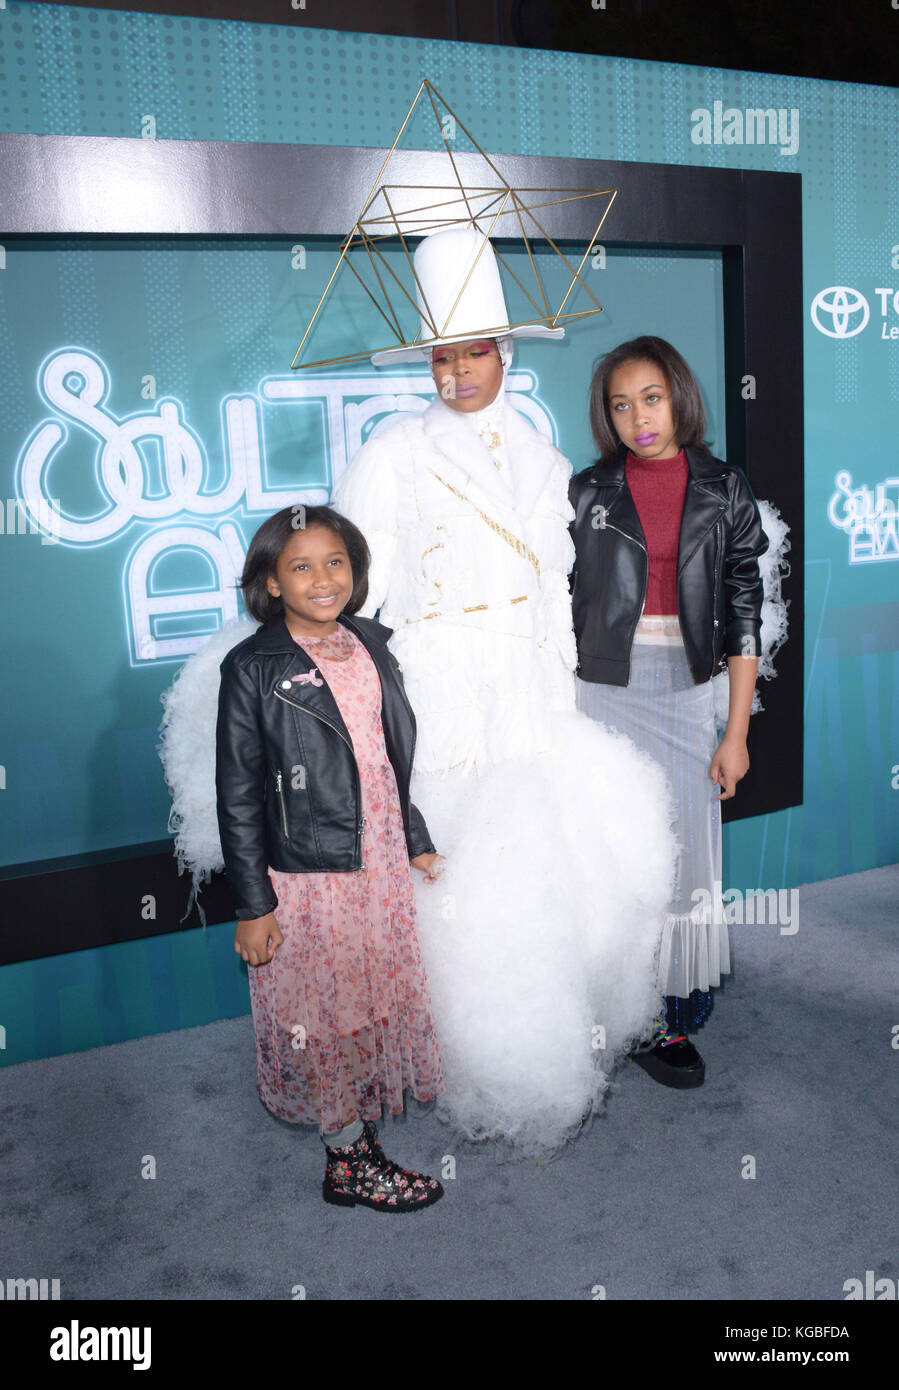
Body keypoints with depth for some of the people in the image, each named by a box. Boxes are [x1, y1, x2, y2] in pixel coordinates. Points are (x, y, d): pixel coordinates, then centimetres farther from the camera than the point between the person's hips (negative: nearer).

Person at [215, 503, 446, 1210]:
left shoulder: (371, 644, 4)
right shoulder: (253, 668, -12)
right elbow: (238, 795, -11)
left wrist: (416, 840, 15)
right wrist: (253, 903, -11)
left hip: (381, 866, 6)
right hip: (309, 878, -5)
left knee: (380, 1000, 18)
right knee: (329, 1013, 8)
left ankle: (363, 1124, 40)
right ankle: (349, 1163, 27)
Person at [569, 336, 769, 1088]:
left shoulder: (723, 491, 2)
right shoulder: (587, 493, 2)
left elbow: (742, 616, 1)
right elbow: (562, 609, 4)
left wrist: (736, 730, -3)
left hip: (685, 689, 1)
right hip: (602, 689, 0)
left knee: (684, 843, 2)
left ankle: (672, 1011, 19)